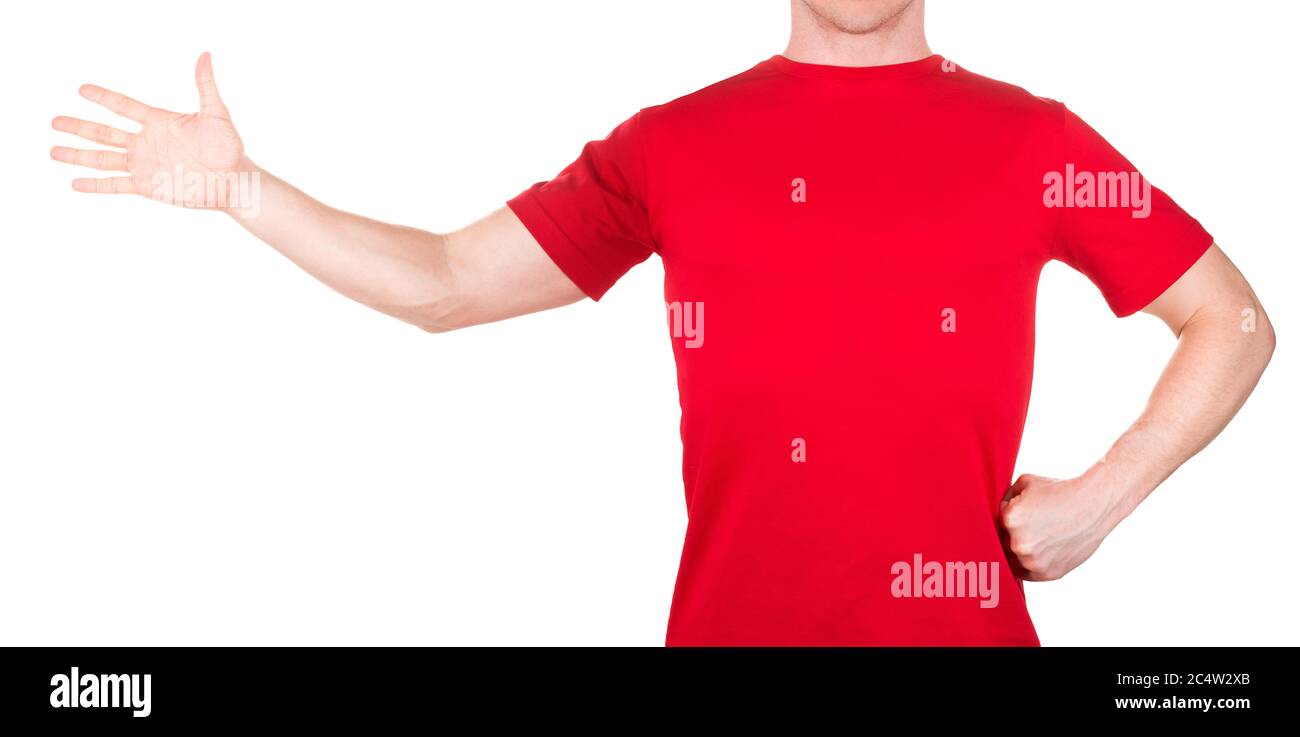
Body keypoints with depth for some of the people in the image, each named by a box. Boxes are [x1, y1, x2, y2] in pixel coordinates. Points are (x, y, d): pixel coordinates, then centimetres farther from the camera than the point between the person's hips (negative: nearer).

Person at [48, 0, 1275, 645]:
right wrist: (240, 187, -6)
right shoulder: (675, 147, 4)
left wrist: (1098, 500, -3)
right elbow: (445, 285, 5)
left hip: (963, 616, 0)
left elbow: (1235, 324, 8)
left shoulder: (1031, 143, 2)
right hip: (732, 613, 1)